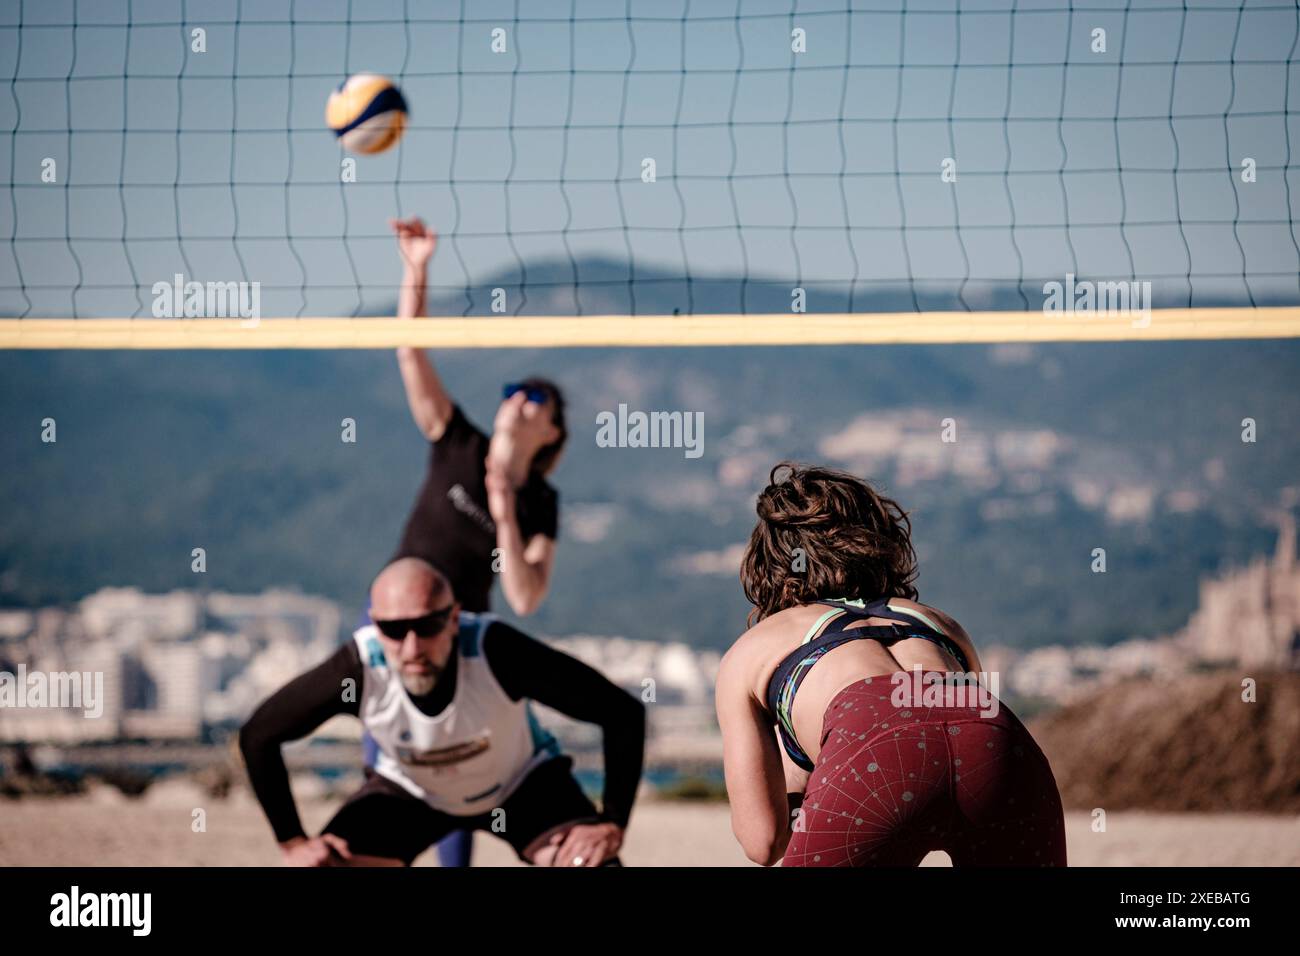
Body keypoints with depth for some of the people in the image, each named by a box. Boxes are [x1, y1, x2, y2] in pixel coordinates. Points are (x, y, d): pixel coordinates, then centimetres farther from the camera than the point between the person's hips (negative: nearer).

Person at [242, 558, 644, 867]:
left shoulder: (494, 650, -37)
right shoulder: (360, 668, -33)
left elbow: (622, 712, -29)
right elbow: (258, 736, -17)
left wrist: (611, 824, -30)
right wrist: (293, 843, -19)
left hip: (521, 785, -1)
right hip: (407, 790, 1)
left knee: (594, 864, -25)